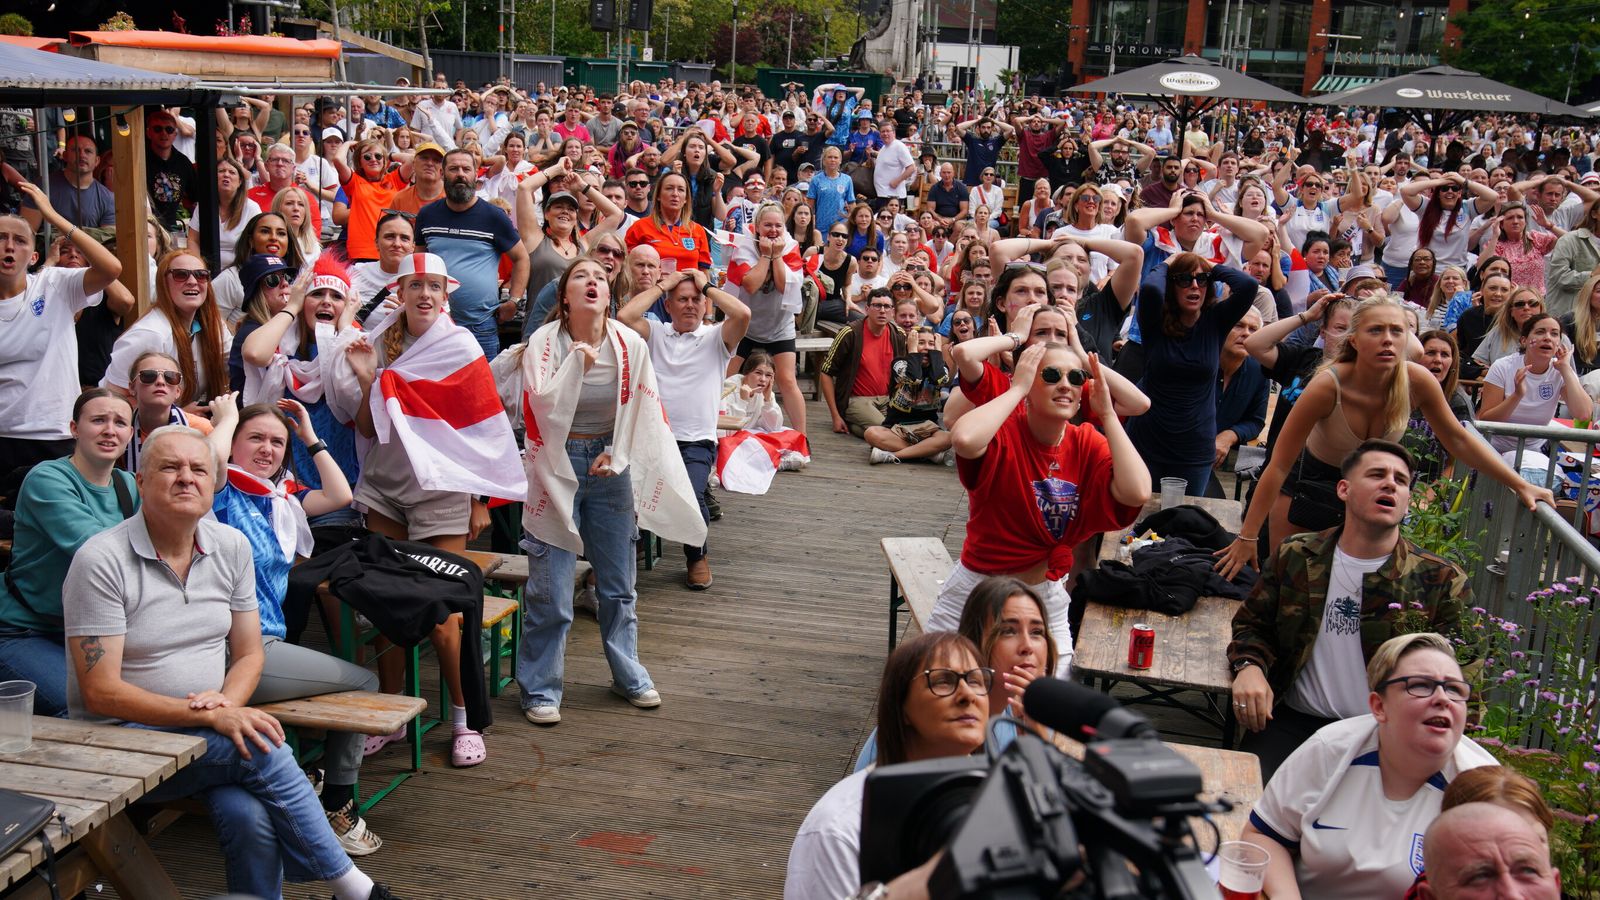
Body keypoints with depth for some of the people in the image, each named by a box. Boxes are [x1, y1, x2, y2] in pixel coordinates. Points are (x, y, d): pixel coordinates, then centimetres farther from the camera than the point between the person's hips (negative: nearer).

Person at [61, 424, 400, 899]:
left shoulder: (231, 547, 5)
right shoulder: (101, 559, -12)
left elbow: (249, 654, 10)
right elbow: (101, 692, -16)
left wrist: (226, 703, -13)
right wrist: (212, 716, -25)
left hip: (217, 728, 4)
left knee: (251, 817, -29)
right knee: (265, 750, -28)